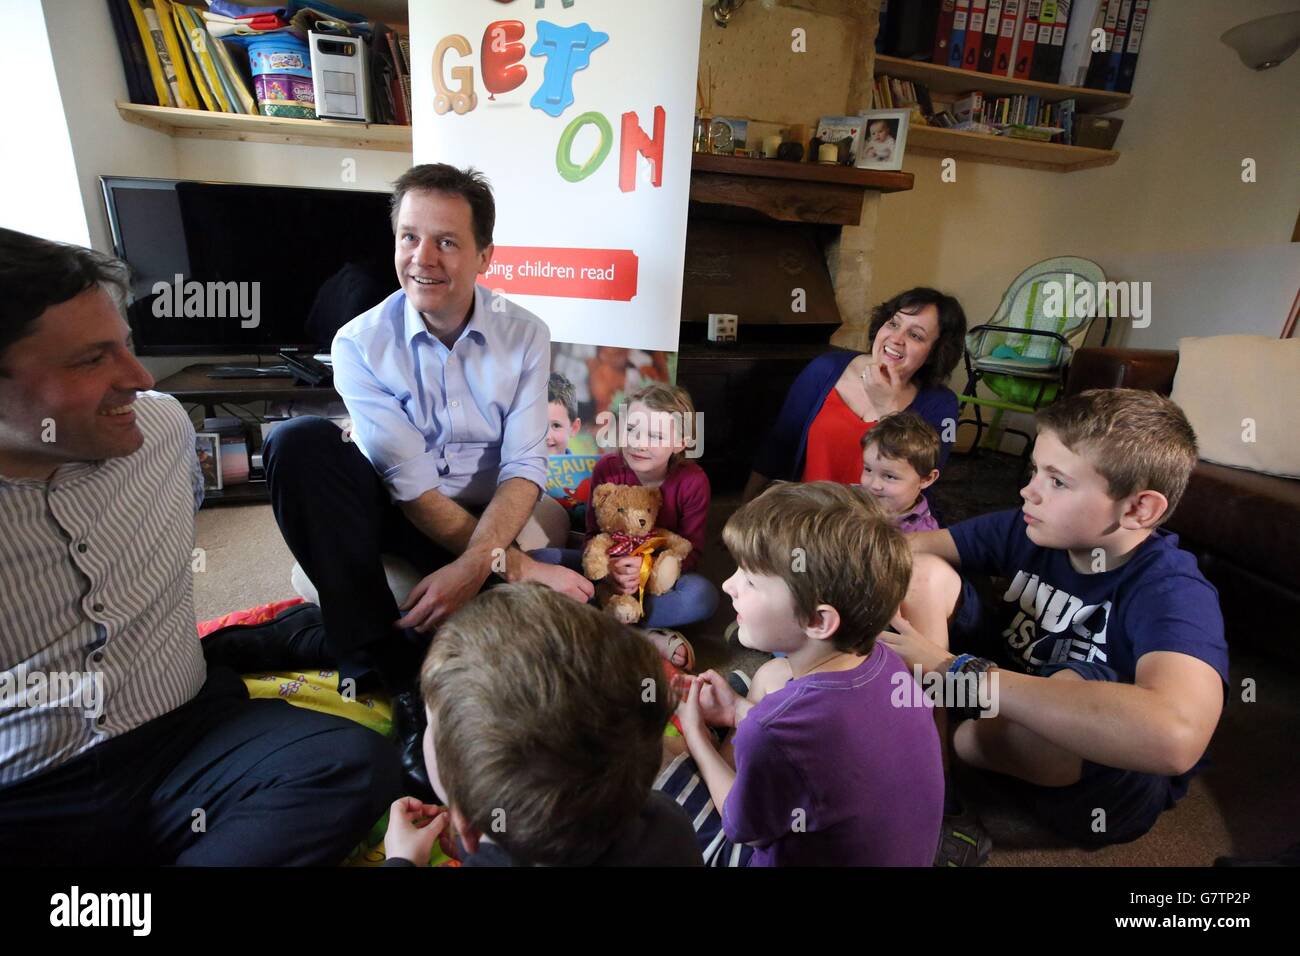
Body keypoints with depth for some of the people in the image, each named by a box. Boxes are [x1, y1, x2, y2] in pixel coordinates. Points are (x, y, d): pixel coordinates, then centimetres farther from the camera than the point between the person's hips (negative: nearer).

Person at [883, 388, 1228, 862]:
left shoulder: (1173, 592, -29)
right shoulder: (1033, 529, -14)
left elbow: (1174, 736, -50)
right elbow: (914, 546, -7)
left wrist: (956, 670, -47)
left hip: (1108, 784, -4)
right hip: (1012, 706, 5)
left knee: (1078, 687, -39)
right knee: (925, 574, -13)